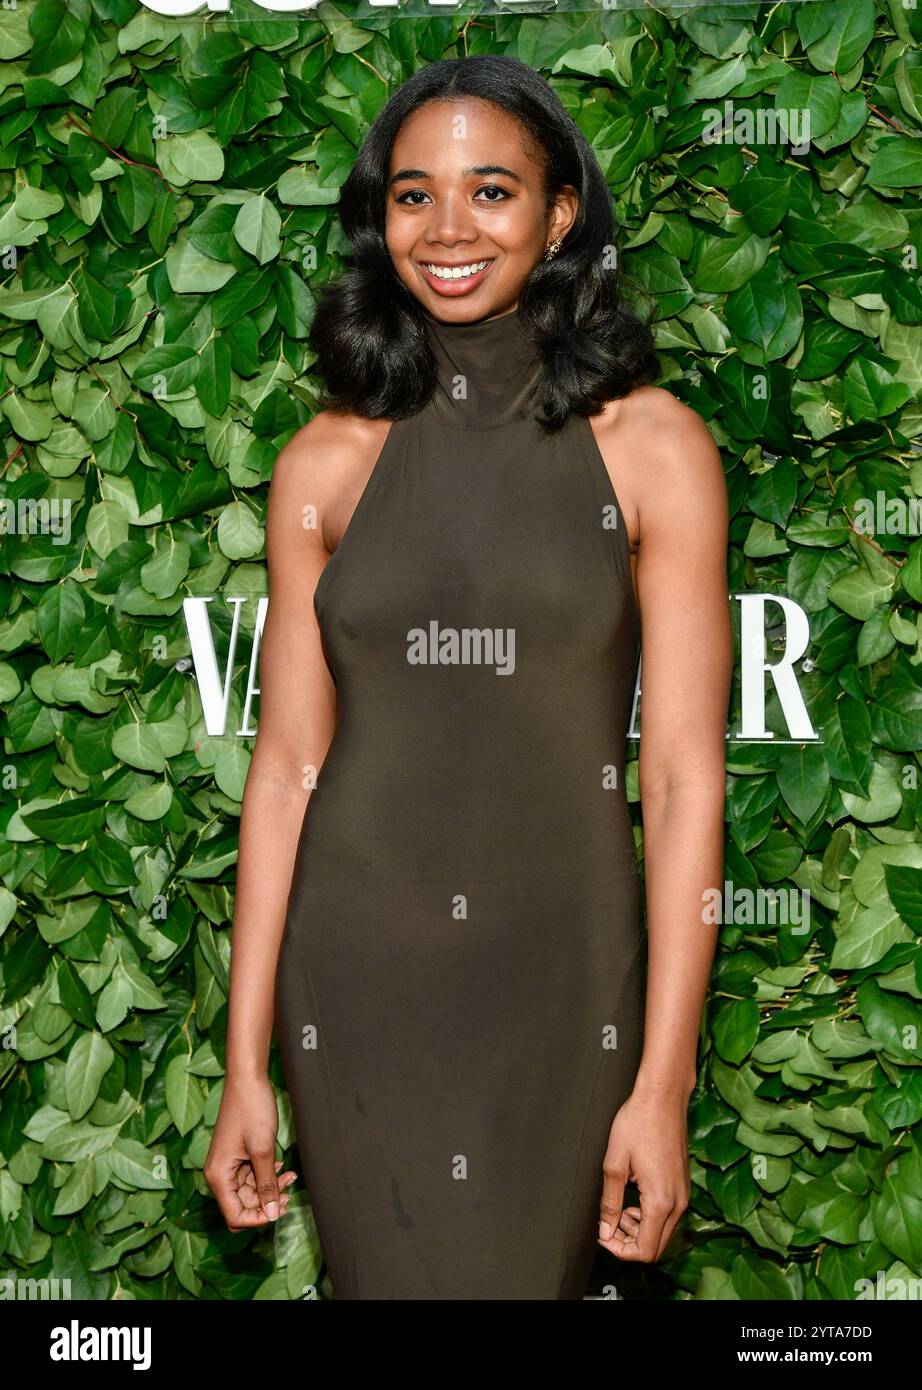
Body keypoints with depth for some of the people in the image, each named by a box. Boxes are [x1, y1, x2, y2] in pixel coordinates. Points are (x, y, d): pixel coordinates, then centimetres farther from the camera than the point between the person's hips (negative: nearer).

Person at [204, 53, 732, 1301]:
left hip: (563, 973, -1)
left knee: (533, 1277, 10)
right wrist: (244, 1068, 0)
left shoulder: (653, 448, -4)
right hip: (356, 978, 1)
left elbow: (684, 774, -6)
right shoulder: (327, 462, 2)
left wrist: (663, 1082, -10)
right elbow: (288, 765, 2)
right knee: (385, 1280, 10)